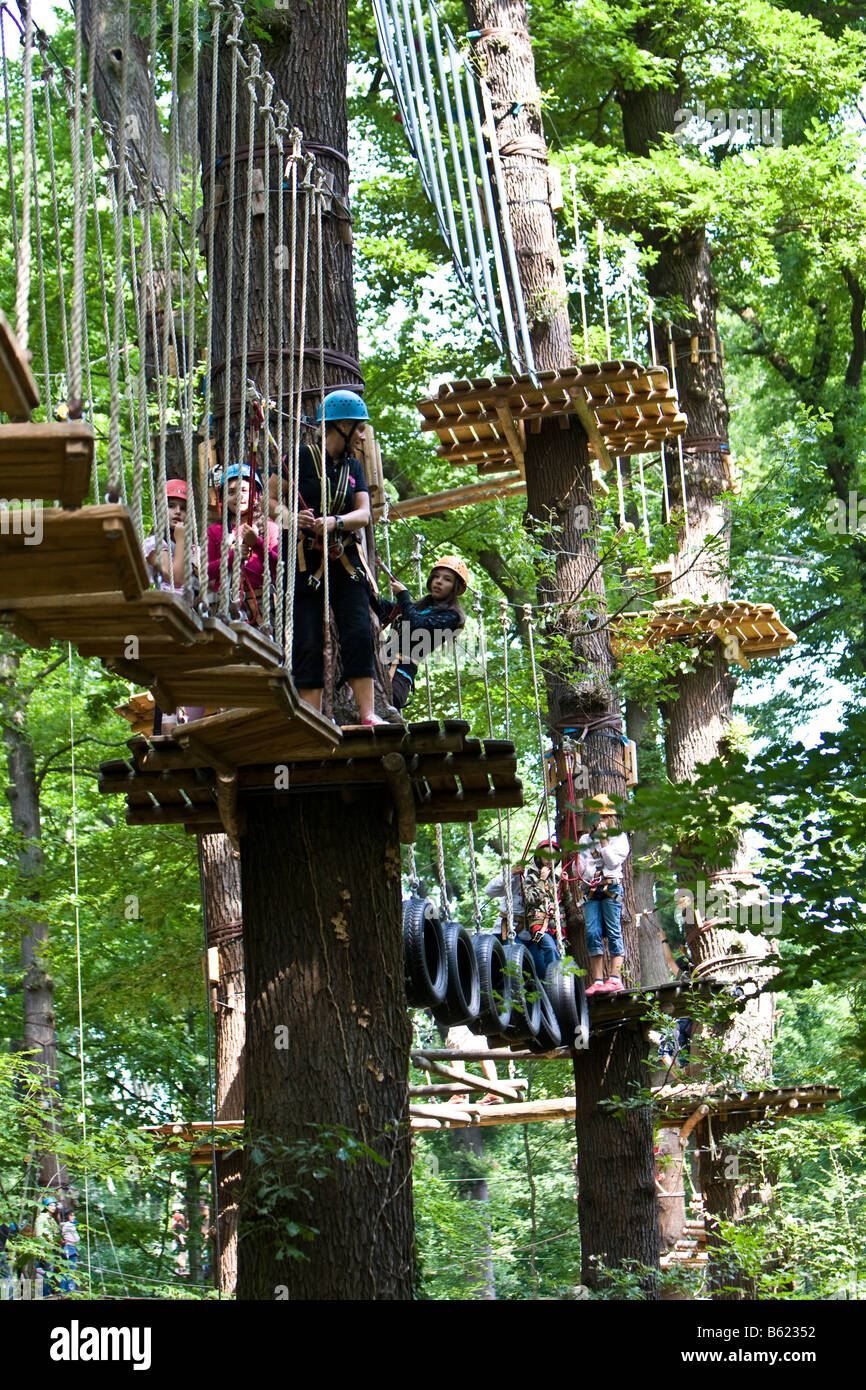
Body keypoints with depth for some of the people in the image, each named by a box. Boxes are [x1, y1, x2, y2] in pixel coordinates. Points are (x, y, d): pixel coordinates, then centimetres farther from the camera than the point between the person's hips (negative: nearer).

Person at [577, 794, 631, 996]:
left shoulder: (619, 837, 9)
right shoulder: (585, 840, 20)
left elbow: (613, 862, -6)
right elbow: (581, 869, 17)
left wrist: (603, 840, -5)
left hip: (611, 888, -4)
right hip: (591, 890, 4)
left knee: (613, 932, -9)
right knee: (592, 933, -6)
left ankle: (615, 979, -14)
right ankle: (597, 981, -7)